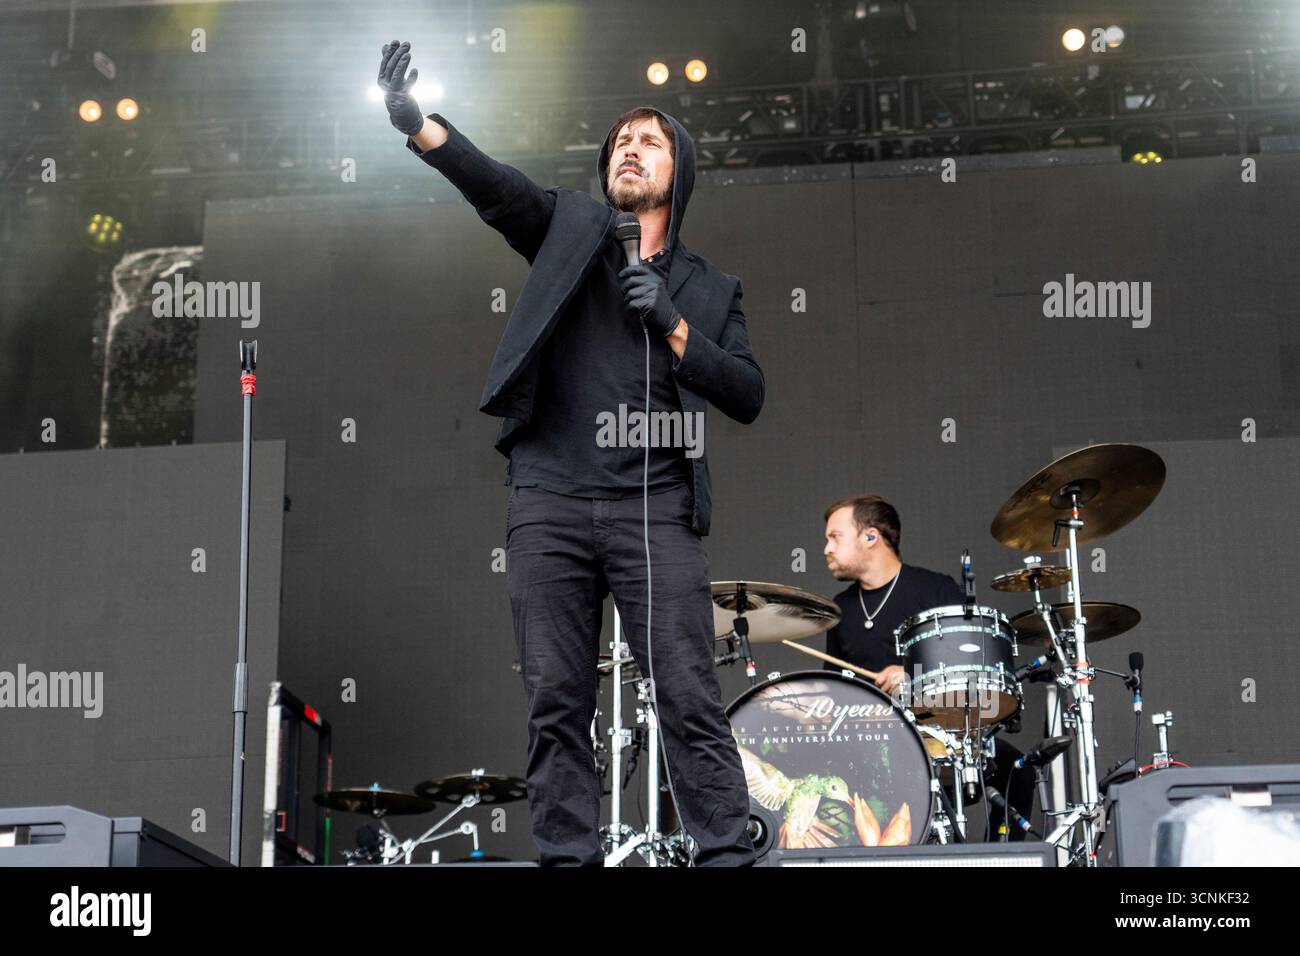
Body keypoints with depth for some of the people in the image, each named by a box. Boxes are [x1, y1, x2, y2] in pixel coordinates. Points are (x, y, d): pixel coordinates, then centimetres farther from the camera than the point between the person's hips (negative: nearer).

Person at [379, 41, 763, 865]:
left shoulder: (709, 289, 16)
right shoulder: (571, 229, 14)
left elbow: (748, 397, 6)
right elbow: (494, 186, -5)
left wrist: (673, 325, -6)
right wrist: (416, 123, -23)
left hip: (656, 509, 0)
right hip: (550, 503, 1)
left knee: (690, 698, -5)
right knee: (557, 703, 1)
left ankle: (728, 856, -2)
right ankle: (567, 859, 7)